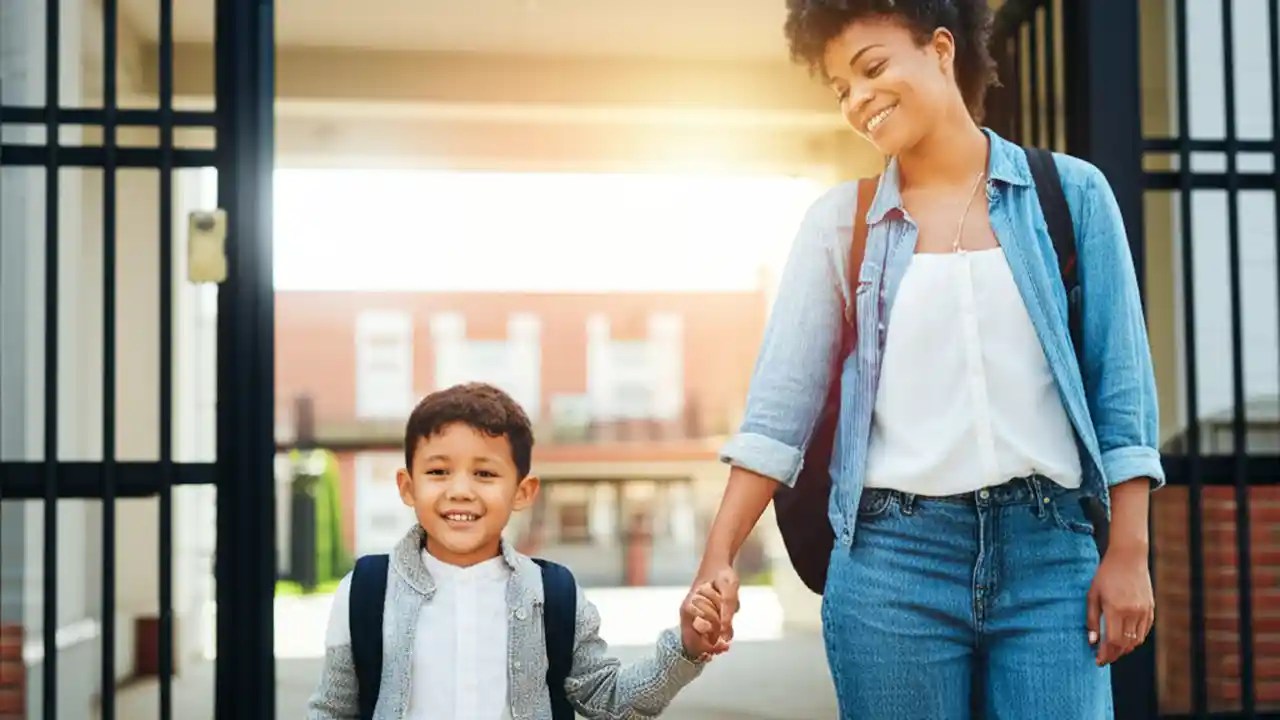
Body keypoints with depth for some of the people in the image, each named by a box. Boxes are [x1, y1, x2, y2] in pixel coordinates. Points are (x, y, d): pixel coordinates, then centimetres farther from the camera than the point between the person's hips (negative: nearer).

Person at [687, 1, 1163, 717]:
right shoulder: (839, 221, 6)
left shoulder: (1071, 193, 5)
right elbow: (782, 402, 3)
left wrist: (1129, 551, -1)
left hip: (1050, 550, 0)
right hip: (892, 554, 1)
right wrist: (720, 557, -4)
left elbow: (1121, 386, 4)